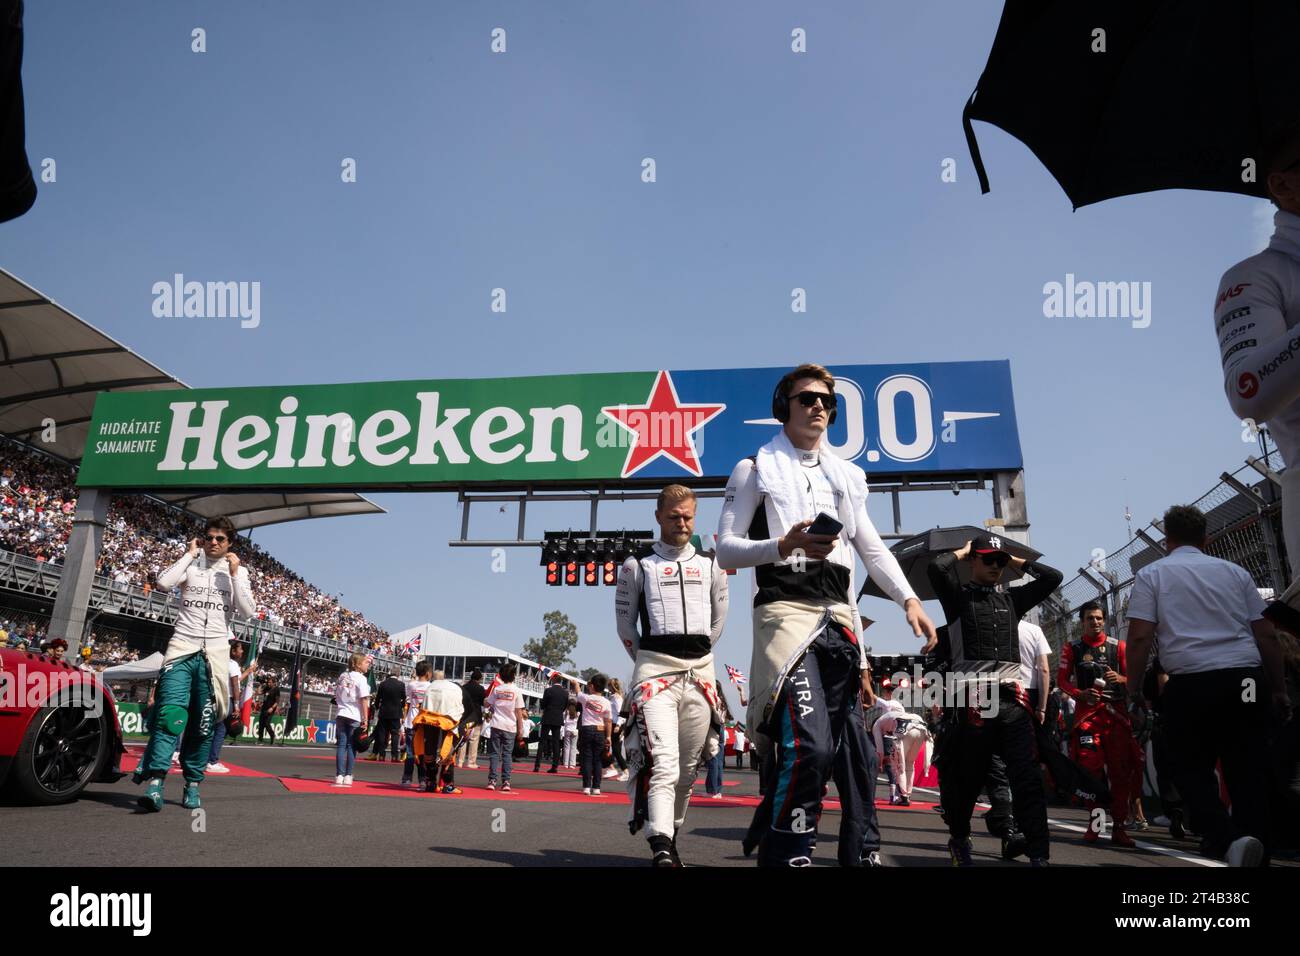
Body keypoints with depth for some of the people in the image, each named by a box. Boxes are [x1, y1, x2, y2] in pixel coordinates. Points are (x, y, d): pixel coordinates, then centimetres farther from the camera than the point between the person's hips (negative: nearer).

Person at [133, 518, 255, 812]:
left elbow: (248, 611, 1)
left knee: (204, 723, 2)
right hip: (182, 648, -1)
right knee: (170, 713, -15)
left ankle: (192, 783, 9)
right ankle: (155, 782, -19)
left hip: (214, 653, 1)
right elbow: (164, 581, -9)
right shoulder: (191, 564, 11)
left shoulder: (238, 571, 12)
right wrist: (190, 554, -2)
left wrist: (234, 574, -4)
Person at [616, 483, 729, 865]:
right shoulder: (638, 564, 3)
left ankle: (670, 835, 27)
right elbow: (624, 622, 8)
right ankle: (661, 848, -19)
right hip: (654, 670, -4)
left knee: (688, 767, 11)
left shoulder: (711, 563, 11)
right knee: (662, 761, -17)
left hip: (701, 672, 4)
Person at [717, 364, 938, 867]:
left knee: (854, 747, 7)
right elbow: (726, 549, -1)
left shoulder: (848, 476, 20)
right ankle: (785, 854, -4)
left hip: (839, 619, 6)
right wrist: (786, 545, -17)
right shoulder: (755, 468, 4)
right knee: (809, 745, -18)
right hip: (785, 612, -6)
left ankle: (863, 852, 19)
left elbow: (873, 548, 22)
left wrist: (910, 600, 8)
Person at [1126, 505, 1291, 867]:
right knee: (1248, 770, 11)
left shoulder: (1152, 574, 4)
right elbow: (1267, 636, 13)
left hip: (1191, 684, -3)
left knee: (1192, 768, 9)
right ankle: (1256, 849, 11)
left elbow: (1140, 637, -6)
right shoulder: (1235, 571, 14)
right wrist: (1279, 689, 21)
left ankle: (1226, 838, -12)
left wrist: (1133, 690, 3)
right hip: (1247, 679, 3)